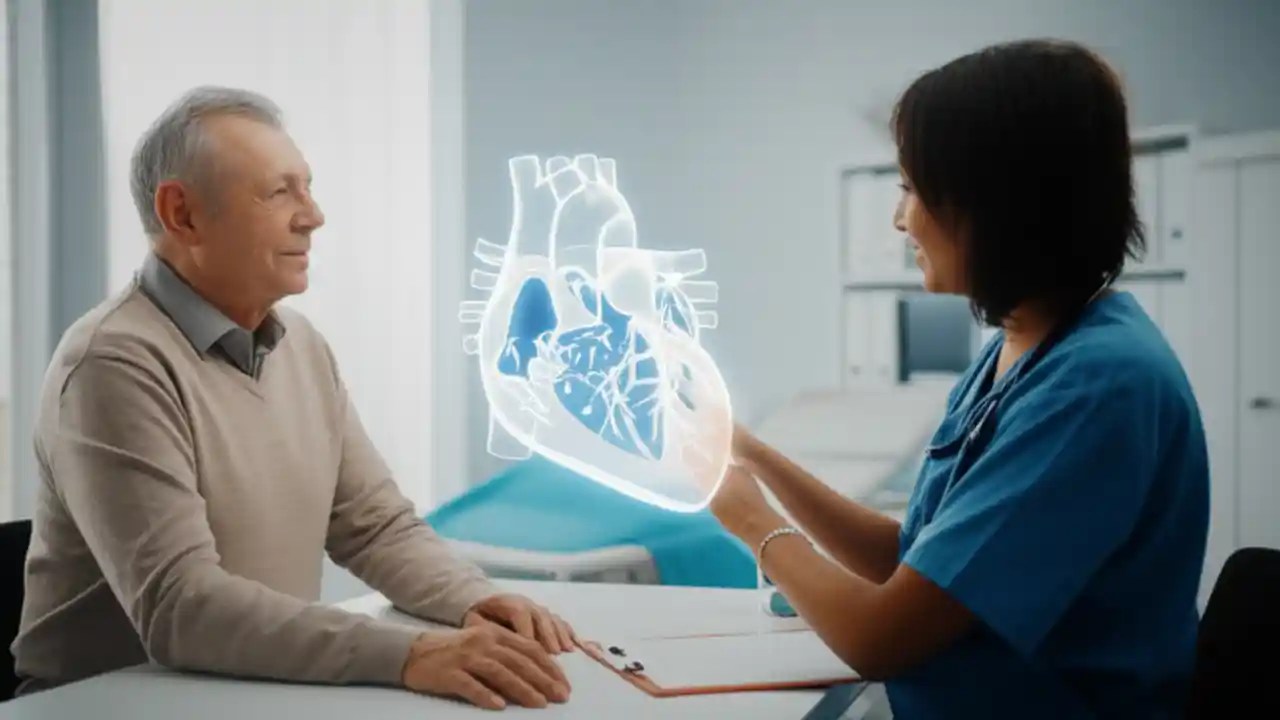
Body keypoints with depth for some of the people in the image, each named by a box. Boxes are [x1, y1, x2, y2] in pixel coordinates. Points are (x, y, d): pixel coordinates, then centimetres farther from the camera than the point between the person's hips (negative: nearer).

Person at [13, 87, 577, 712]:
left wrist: (476, 601, -11)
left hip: (268, 689, 6)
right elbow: (177, 605, -25)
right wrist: (407, 655, -33)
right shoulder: (116, 364, -18)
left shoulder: (300, 345, 7)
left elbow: (376, 525, 8)